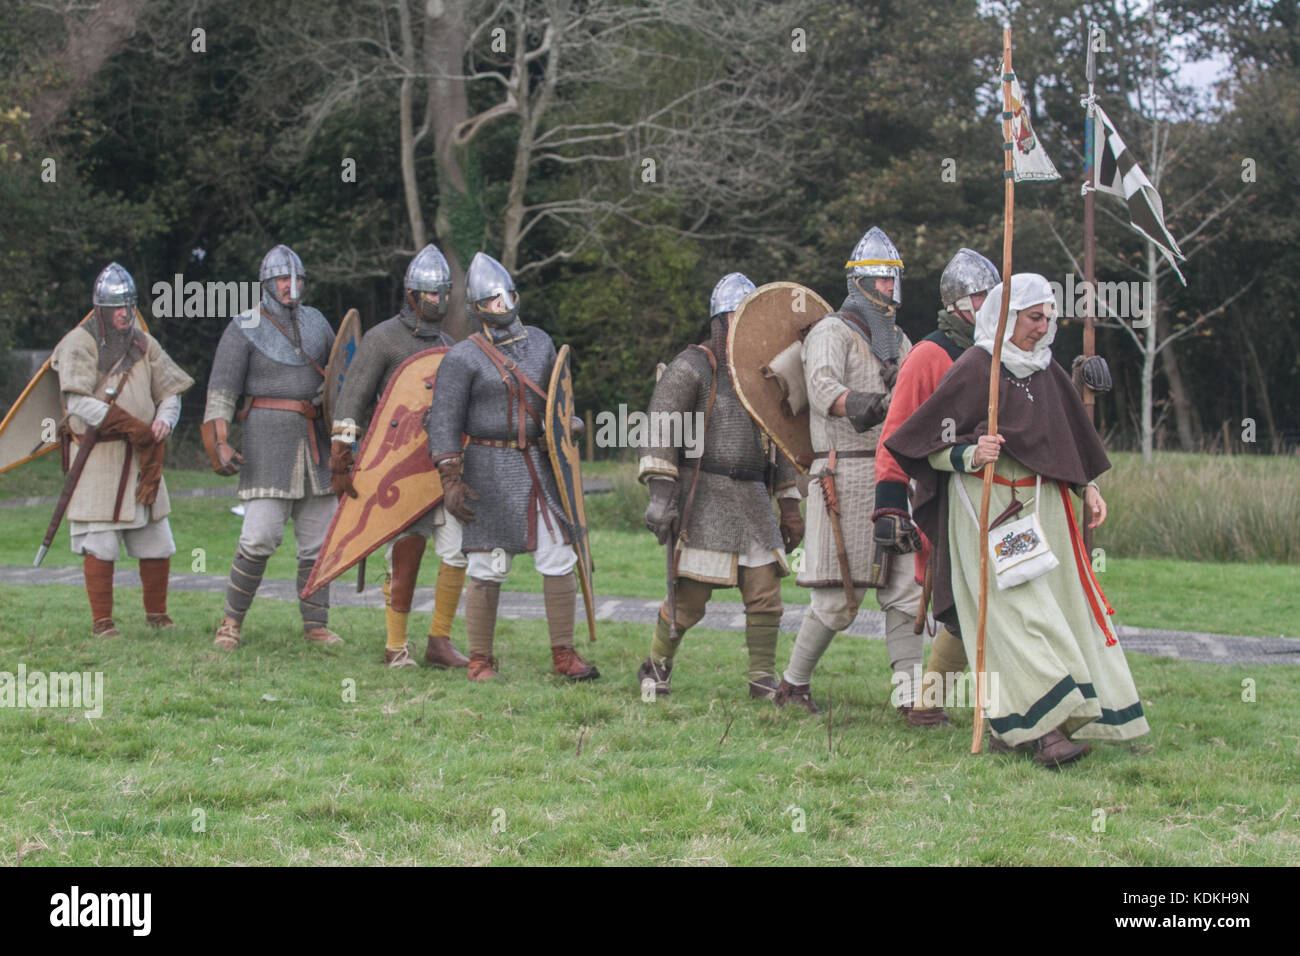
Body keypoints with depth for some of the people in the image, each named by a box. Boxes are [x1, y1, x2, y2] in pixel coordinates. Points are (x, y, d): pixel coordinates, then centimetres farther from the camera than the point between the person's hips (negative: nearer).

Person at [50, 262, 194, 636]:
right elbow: (78, 403, -16)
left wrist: (163, 421, -11)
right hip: (96, 455, -5)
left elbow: (170, 392, 13)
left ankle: (156, 613, 22)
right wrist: (131, 426, -21)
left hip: (141, 457, 5)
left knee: (157, 542, 7)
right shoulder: (80, 344, -6)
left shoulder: (144, 344, 11)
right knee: (100, 542, -6)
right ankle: (101, 620, 4)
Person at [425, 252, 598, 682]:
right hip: (488, 471, -4)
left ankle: (564, 655, 8)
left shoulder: (539, 341, 9)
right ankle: (480, 661, 10)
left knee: (559, 559, -1)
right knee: (487, 568, -2)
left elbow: (555, 399, 22)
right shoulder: (463, 358, -7)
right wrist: (451, 480, -15)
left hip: (538, 465, 5)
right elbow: (444, 421, -9)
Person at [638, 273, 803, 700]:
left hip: (753, 500, 6)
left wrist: (790, 505, 17)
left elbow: (778, 443, 22)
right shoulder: (693, 367, -3)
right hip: (705, 499, -6)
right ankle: (655, 671, 15)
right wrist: (661, 493, -20)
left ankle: (763, 680, 9)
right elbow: (661, 431, -11)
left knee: (765, 591, 0)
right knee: (690, 597, -5)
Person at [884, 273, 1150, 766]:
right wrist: (970, 456, -27)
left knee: (1056, 604, 3)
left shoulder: (1046, 371, 12)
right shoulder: (973, 369, -10)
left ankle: (1009, 725, 8)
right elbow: (929, 444, -10)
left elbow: (1069, 435, 25)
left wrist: (1088, 487, 18)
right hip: (987, 510, -8)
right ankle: (1042, 729, -20)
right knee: (1015, 609, -15)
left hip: (1039, 506, 8)